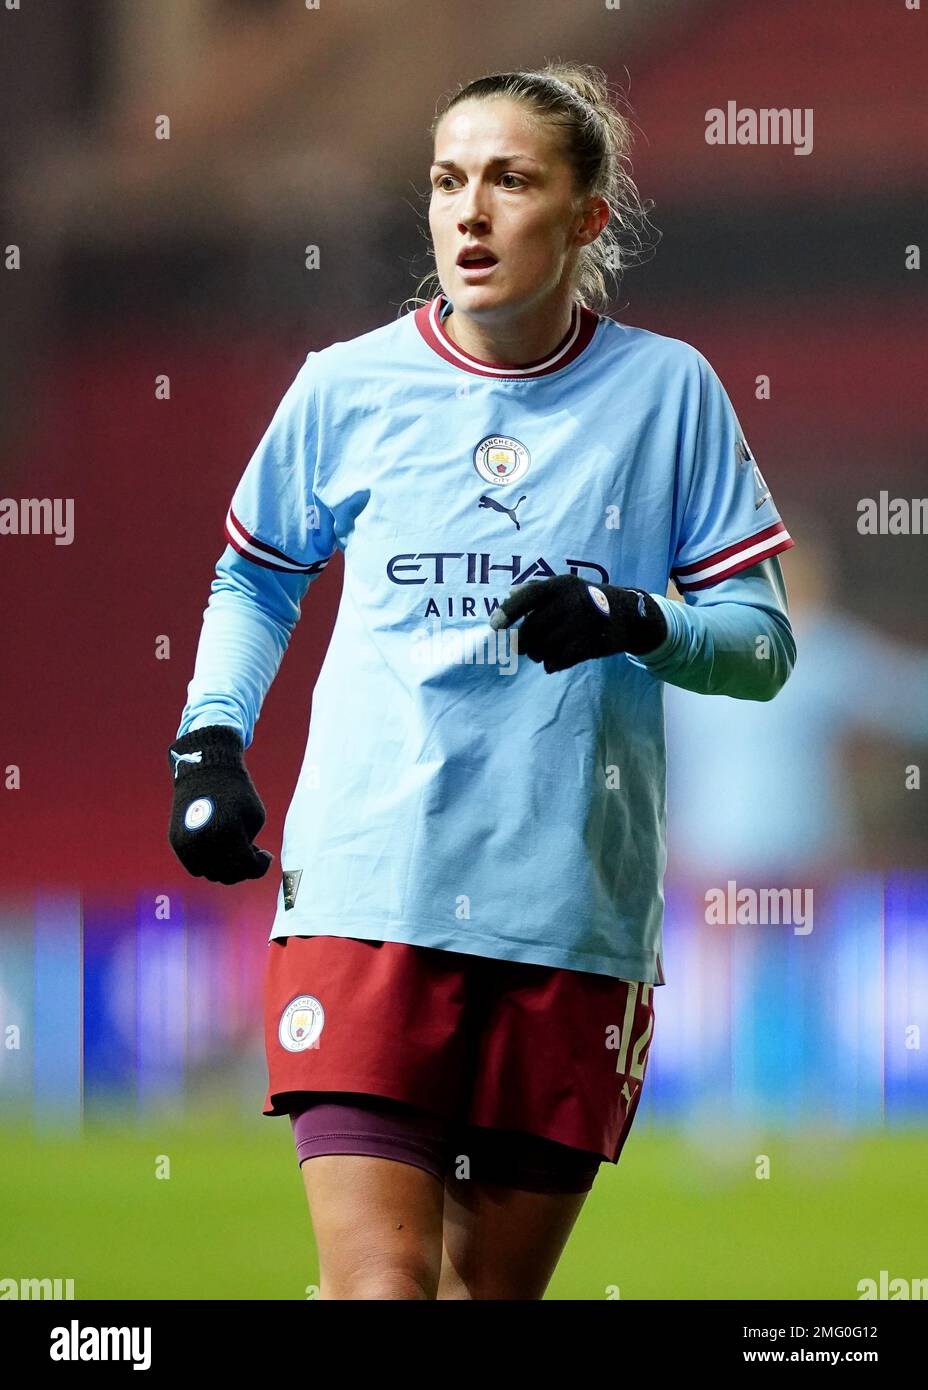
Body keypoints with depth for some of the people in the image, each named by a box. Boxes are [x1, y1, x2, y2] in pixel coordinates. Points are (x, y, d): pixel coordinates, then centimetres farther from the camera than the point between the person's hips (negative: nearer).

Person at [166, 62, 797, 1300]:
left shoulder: (667, 391, 5)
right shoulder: (347, 387, 6)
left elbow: (763, 640, 6)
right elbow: (254, 578, 22)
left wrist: (639, 623, -13)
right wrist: (211, 741, 7)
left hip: (574, 914, 1)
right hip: (366, 902, -1)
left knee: (495, 1286, 8)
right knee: (381, 1282, -14)